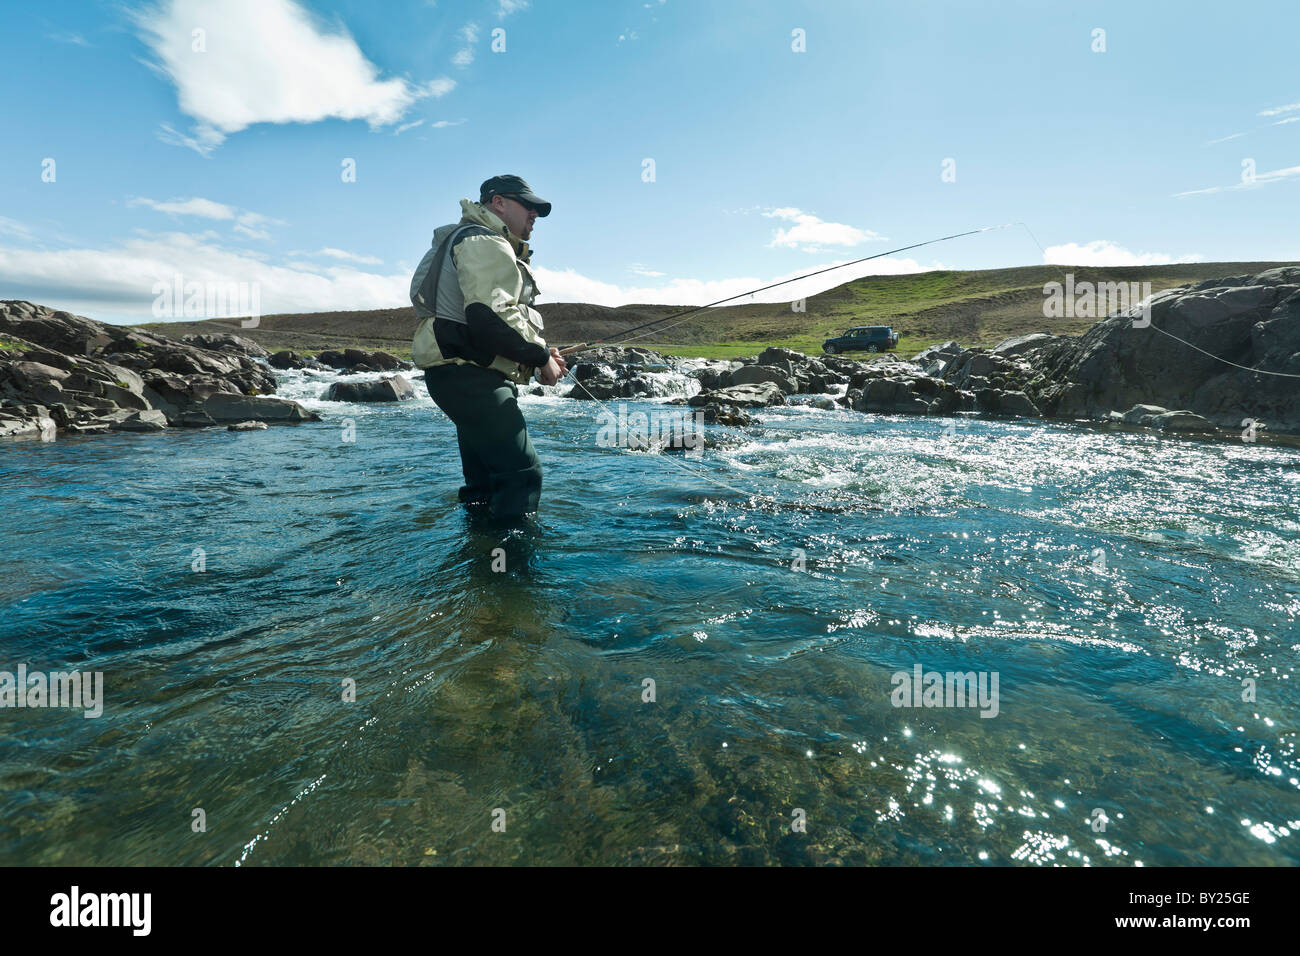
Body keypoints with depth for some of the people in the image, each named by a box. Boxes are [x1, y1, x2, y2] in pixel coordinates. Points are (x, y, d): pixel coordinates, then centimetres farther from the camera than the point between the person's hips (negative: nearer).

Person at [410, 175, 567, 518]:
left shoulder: (490, 245, 28)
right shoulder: (485, 242, -8)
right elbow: (491, 318, -24)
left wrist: (538, 353, 12)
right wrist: (541, 357, -13)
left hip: (467, 375, 11)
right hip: (467, 374, -11)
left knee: (486, 481, 15)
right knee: (521, 472, -16)